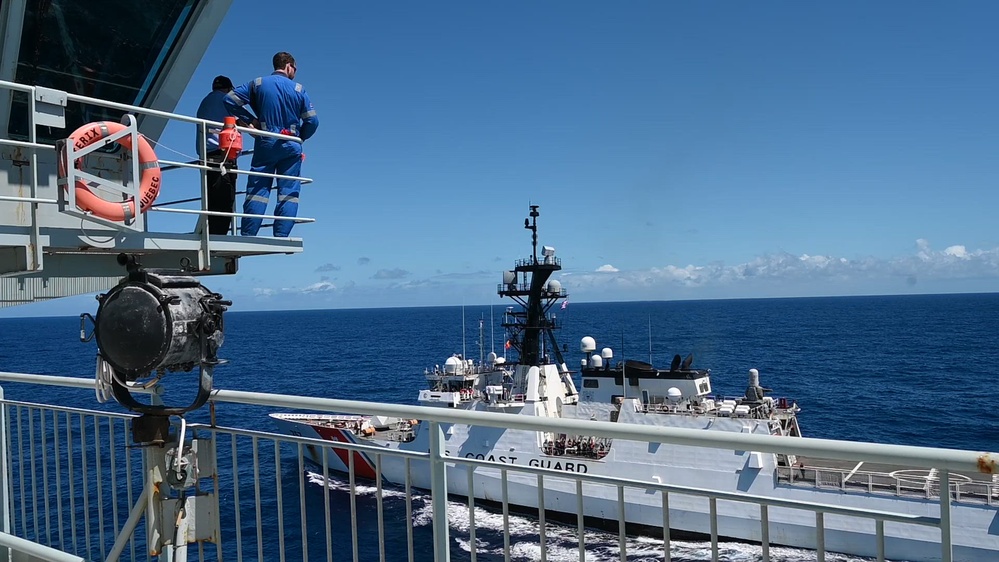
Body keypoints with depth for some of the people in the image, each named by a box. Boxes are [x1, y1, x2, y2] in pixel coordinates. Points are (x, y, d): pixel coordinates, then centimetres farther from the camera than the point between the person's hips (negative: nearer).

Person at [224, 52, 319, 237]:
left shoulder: (258, 84, 6)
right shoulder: (299, 89, 3)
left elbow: (230, 100, 0)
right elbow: (312, 120, -1)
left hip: (265, 144, 1)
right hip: (291, 146, -1)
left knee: (257, 190, 2)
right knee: (288, 192, 2)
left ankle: (247, 237, -4)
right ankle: (281, 237, -5)